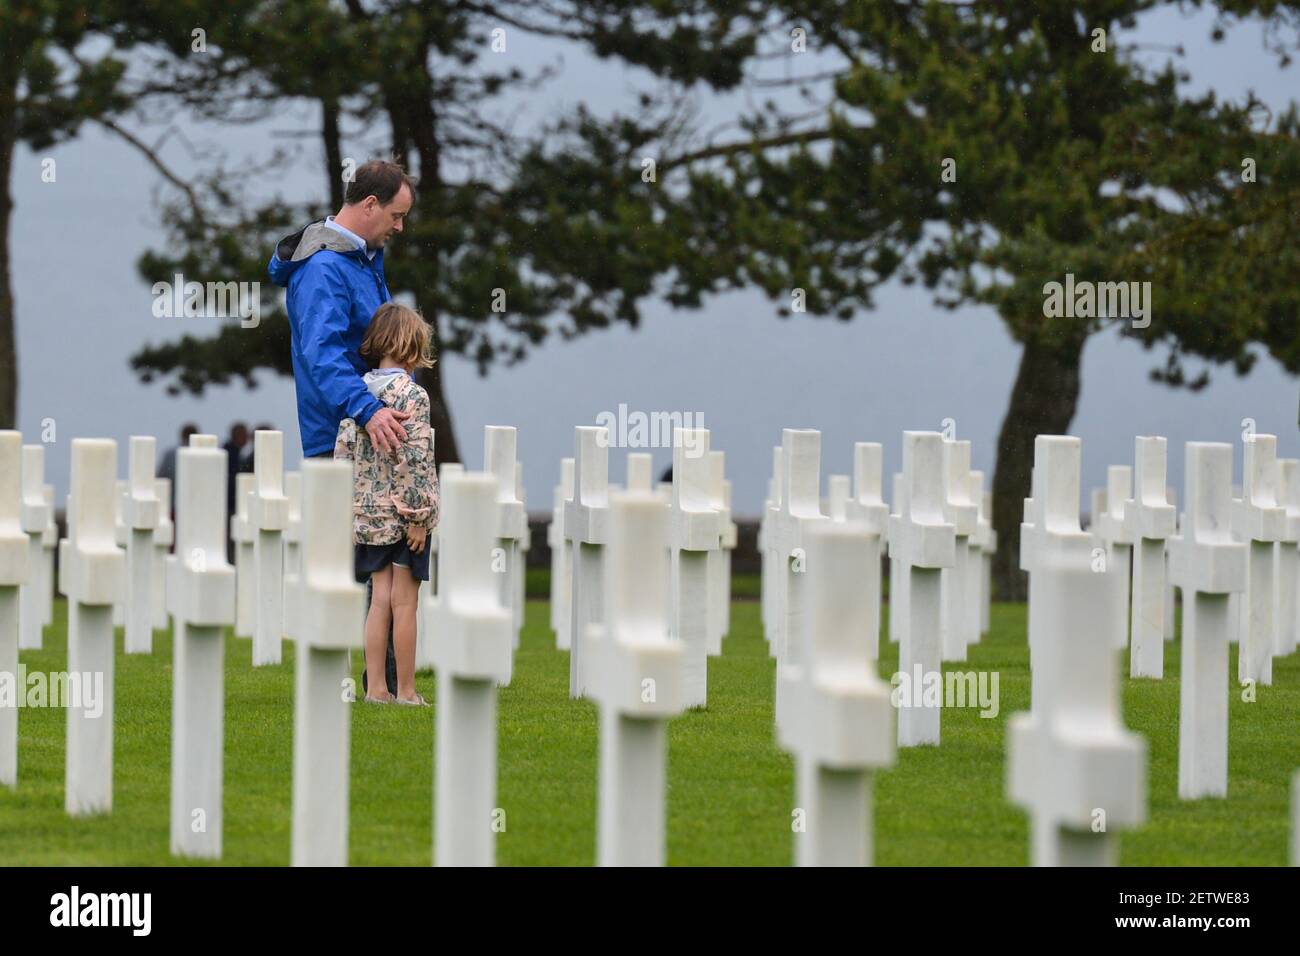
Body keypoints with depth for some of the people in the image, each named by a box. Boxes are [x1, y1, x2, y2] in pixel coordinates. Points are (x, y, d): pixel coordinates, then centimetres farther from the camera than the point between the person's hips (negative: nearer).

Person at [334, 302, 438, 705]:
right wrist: (418, 515, -13)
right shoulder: (412, 396, -14)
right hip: (403, 515, -6)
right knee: (404, 603, 0)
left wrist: (346, 509, 11)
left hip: (369, 514, 6)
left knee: (380, 599, 10)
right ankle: (406, 691, 4)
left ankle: (375, 687, 9)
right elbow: (414, 459, -18)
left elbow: (343, 453, 6)